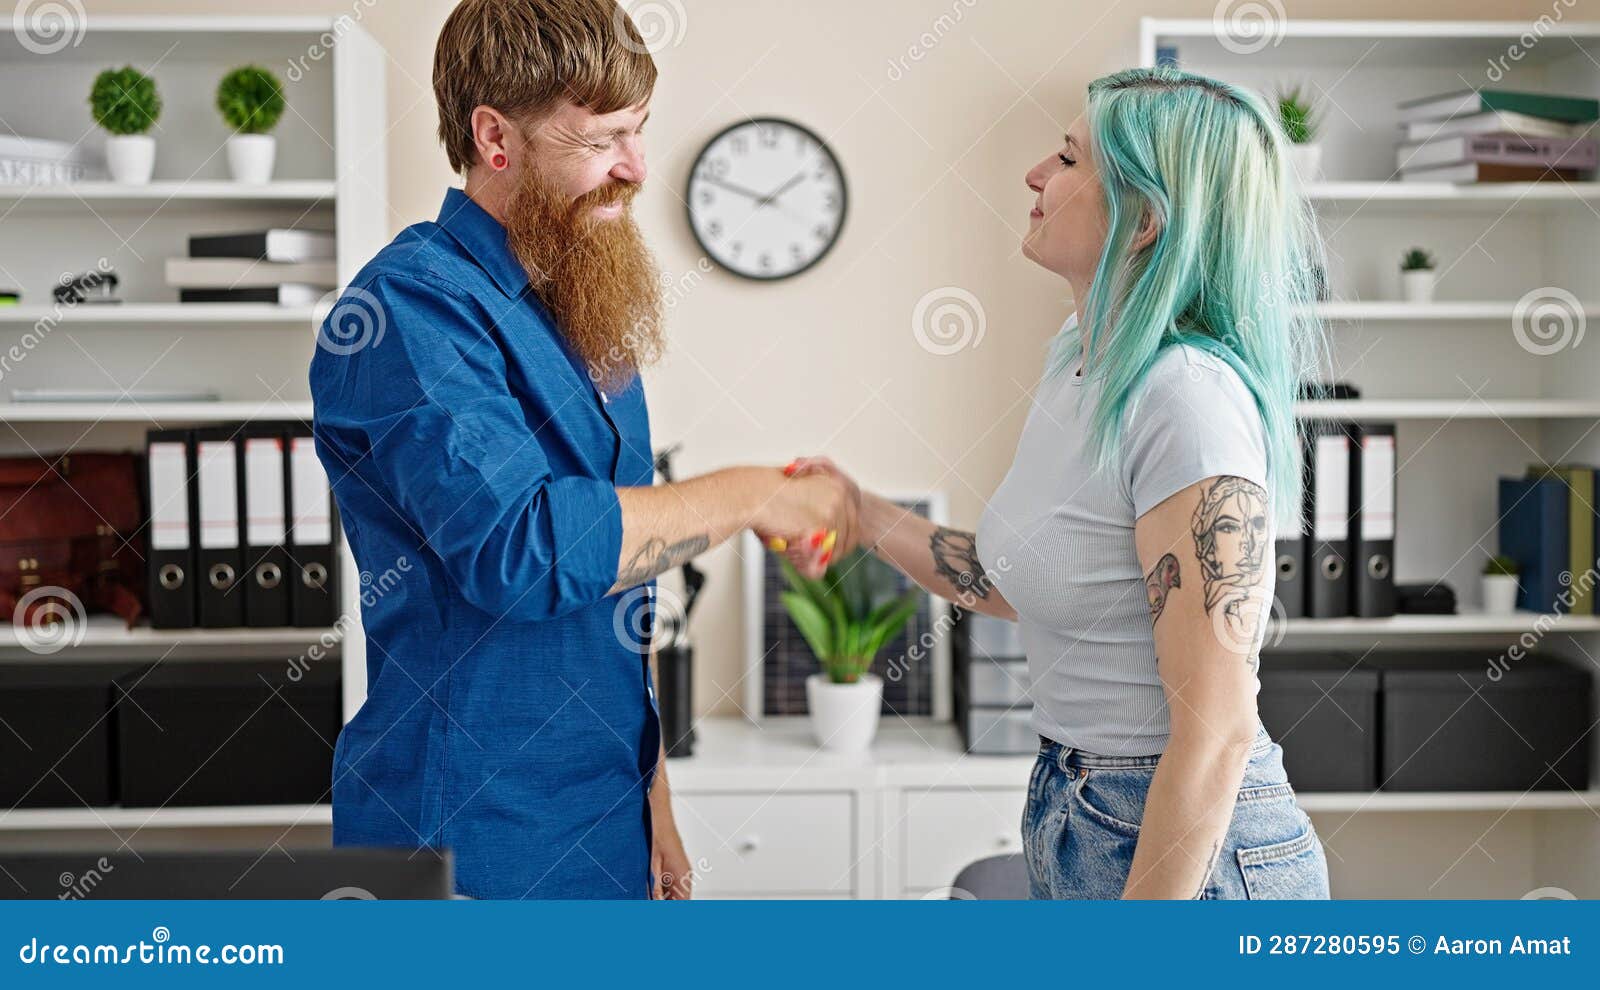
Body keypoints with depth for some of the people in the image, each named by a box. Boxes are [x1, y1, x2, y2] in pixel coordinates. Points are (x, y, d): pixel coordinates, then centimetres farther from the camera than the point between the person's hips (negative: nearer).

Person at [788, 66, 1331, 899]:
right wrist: (867, 518, 10)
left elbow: (1215, 732, -24)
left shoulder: (1187, 398, -24)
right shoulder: (1079, 367, 4)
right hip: (1077, 823, 9)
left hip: (1187, 852, -9)